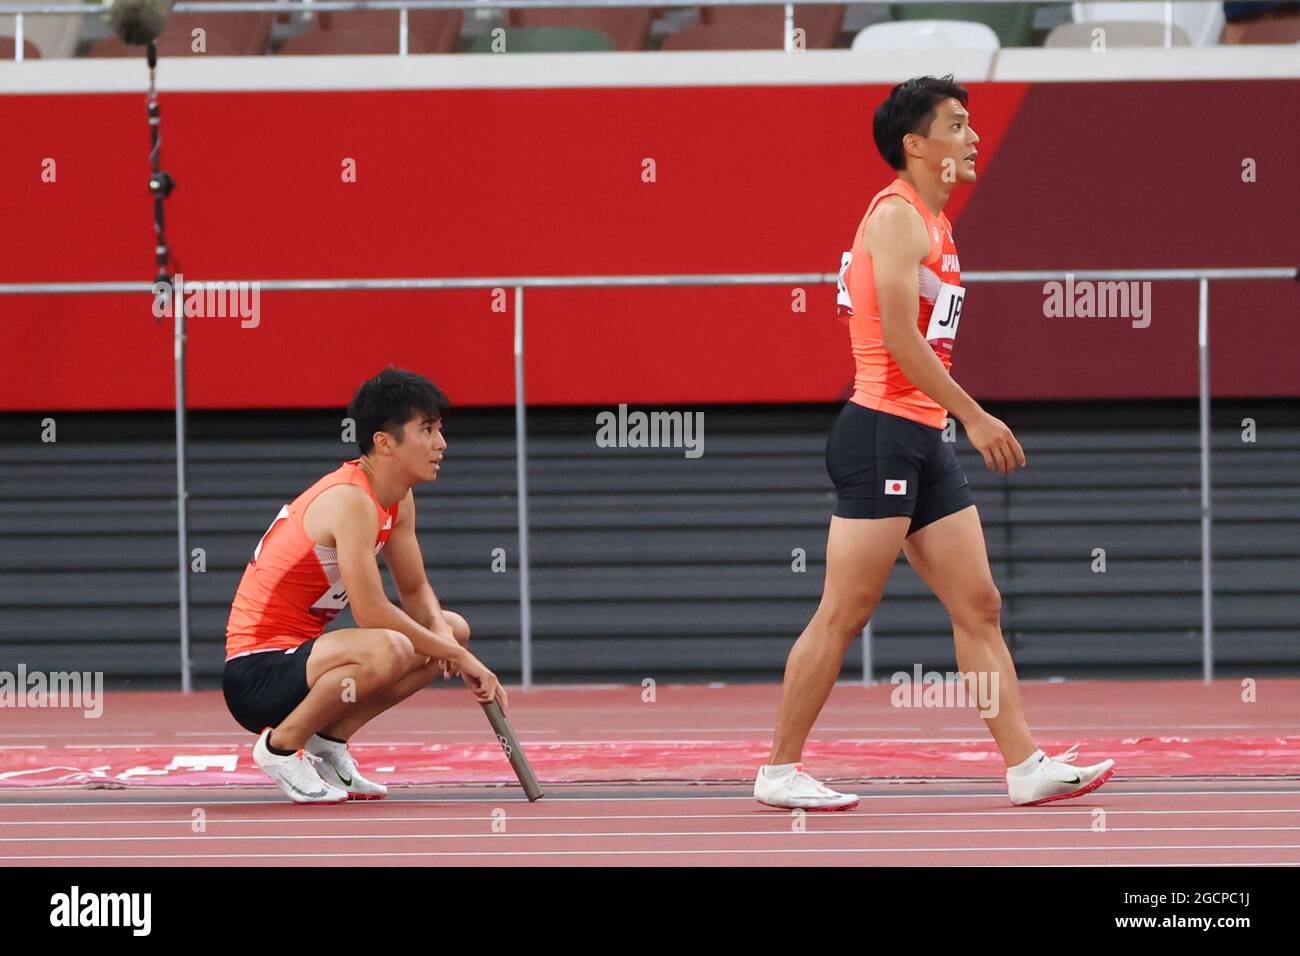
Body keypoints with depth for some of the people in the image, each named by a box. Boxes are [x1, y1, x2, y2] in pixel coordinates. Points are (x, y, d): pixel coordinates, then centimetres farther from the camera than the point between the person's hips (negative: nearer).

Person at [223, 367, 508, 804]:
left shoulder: (397, 501, 8)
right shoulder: (351, 501, -22)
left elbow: (415, 590, 15)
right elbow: (372, 613, -26)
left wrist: (443, 635, -8)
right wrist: (458, 657, -18)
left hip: (301, 652, 10)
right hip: (256, 672, -10)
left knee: (454, 630, 11)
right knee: (388, 650, -36)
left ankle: (328, 741, 8)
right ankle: (281, 745, -13)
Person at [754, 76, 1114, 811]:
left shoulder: (931, 222, 18)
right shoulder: (898, 217, -11)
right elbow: (899, 336, -20)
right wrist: (974, 416, -19)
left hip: (925, 443, 10)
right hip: (881, 431, -10)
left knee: (980, 606, 5)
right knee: (844, 614, -6)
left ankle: (1026, 765, 3)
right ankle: (779, 771, 1)